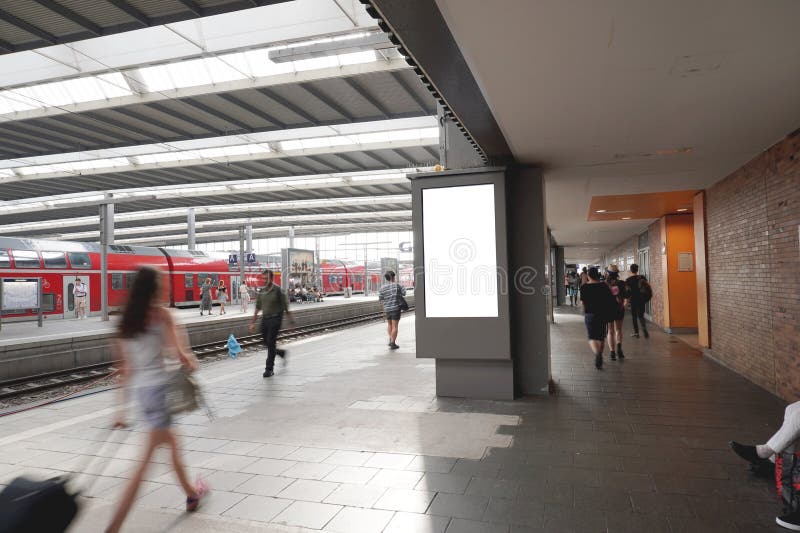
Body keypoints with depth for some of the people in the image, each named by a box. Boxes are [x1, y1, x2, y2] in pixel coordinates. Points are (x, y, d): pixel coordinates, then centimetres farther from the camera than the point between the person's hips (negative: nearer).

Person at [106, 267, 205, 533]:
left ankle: (191, 493, 41)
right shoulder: (161, 313, -8)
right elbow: (178, 353, -15)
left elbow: (124, 365, 11)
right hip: (157, 385, -7)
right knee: (147, 459, 2)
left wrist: (122, 407, 16)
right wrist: (190, 361, 8)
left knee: (171, 441, 23)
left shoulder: (126, 318, 9)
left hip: (137, 389, 7)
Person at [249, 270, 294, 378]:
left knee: (270, 343, -8)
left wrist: (290, 319, -4)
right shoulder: (261, 291, 8)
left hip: (275, 319, -6)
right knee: (266, 343, 11)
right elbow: (258, 308, 12)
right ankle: (282, 353, 38)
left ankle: (269, 369, 1)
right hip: (265, 319, 6)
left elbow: (285, 307, -5)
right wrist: (253, 322, 11)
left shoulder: (278, 290, -8)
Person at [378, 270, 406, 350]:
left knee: (389, 324, 25)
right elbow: (404, 293, 0)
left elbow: (380, 299, 0)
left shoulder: (383, 288, -3)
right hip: (396, 308, -3)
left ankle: (390, 340, 24)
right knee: (395, 326, 2)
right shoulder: (397, 286, -9)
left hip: (387, 309, 3)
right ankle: (393, 343, 1)